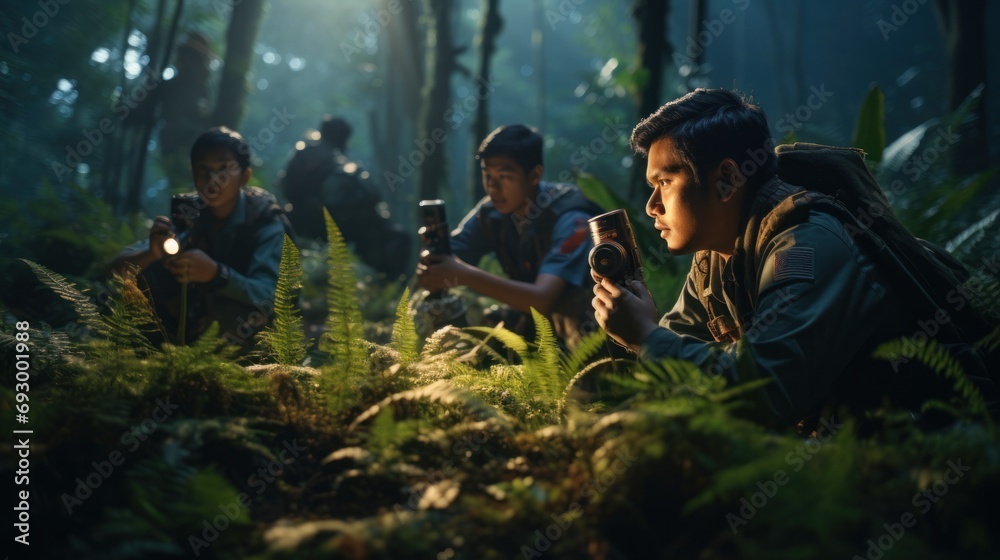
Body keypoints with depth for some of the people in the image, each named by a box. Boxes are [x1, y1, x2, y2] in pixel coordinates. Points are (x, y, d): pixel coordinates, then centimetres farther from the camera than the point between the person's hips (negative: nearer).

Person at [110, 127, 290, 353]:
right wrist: (151, 254, -38)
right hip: (202, 323, 4)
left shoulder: (266, 221, -19)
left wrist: (215, 273, -50)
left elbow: (266, 296, -33)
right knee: (144, 268, -14)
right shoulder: (188, 214, -8)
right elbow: (118, 266, -15)